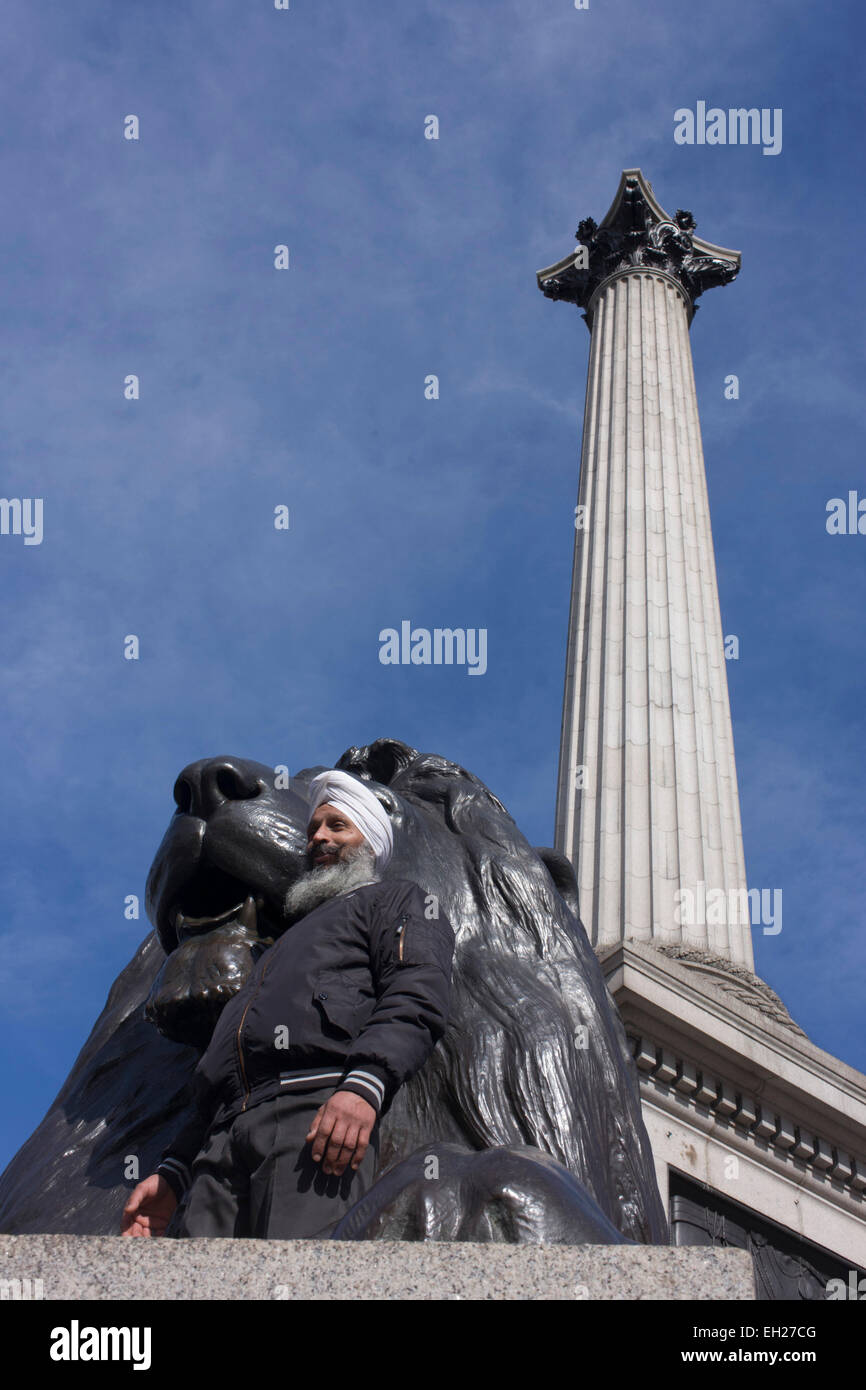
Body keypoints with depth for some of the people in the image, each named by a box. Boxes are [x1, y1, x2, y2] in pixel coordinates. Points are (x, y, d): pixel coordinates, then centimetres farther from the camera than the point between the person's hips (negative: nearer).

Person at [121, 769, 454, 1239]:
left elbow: (416, 998, -1)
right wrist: (171, 1173, 24)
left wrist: (363, 1085, -20)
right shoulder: (289, 936, 41)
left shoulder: (395, 900, 22)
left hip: (321, 1116, -6)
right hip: (224, 1137, 6)